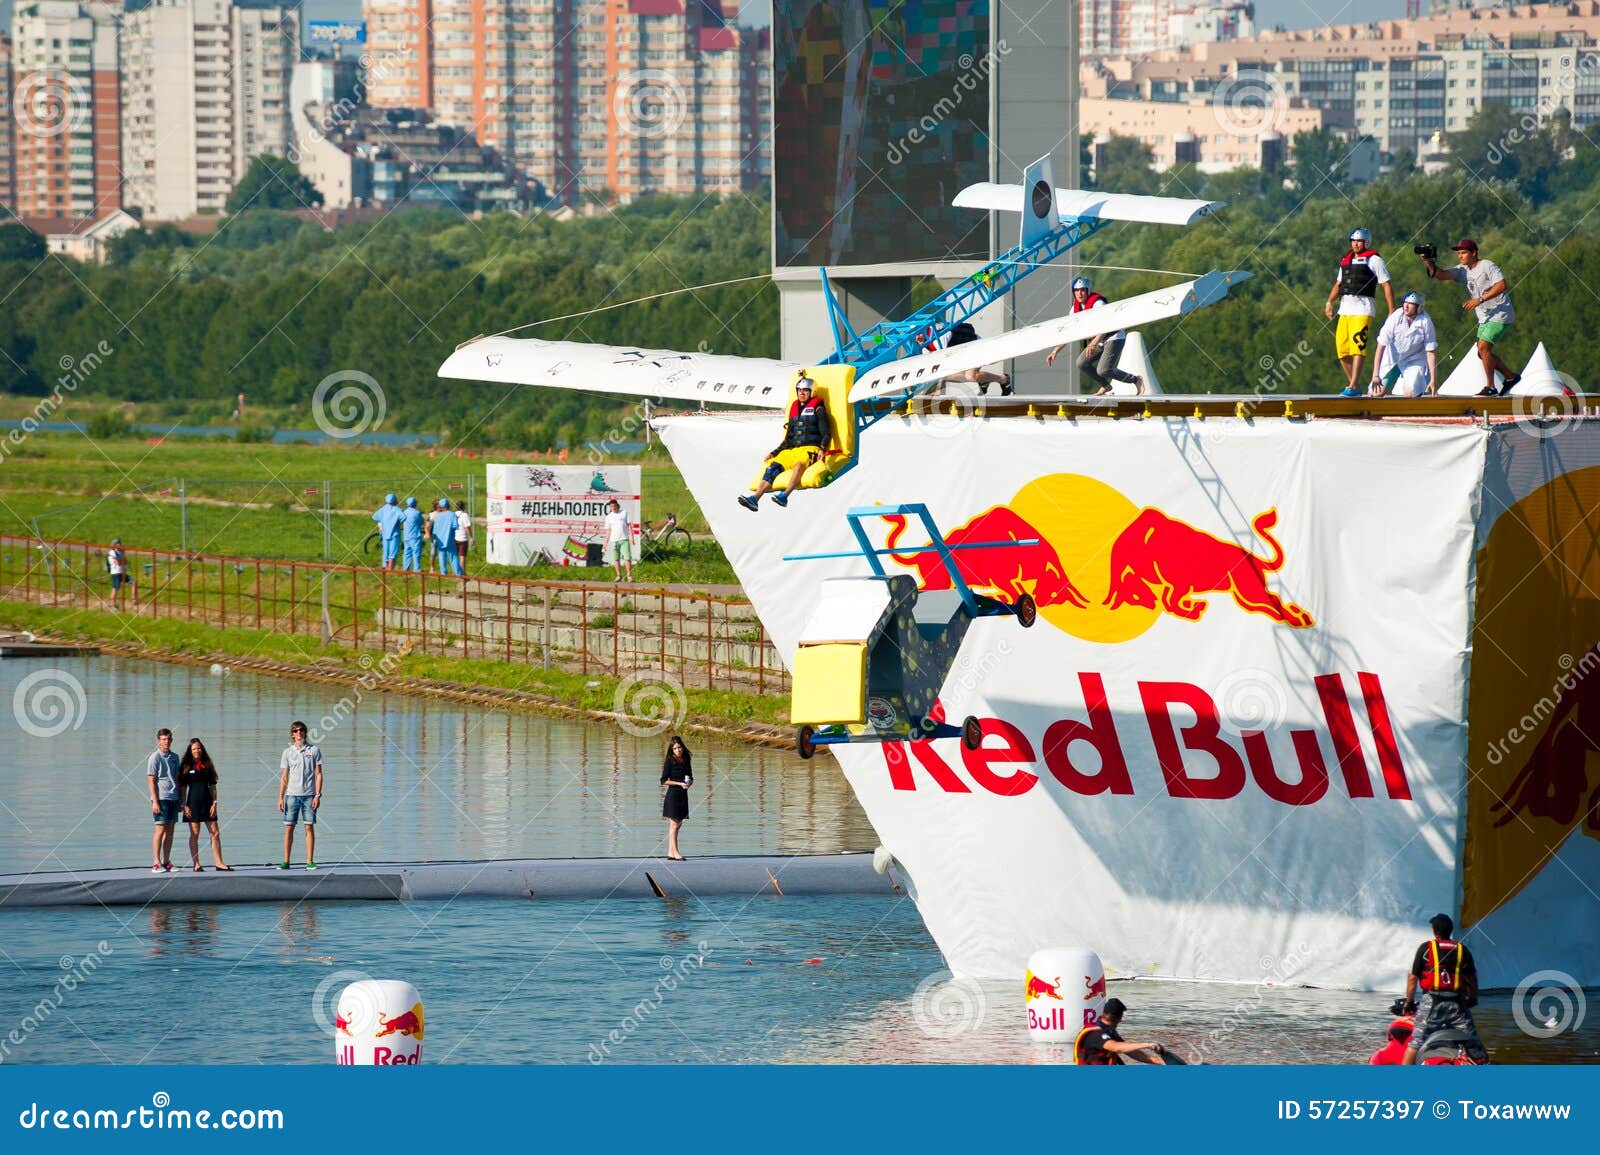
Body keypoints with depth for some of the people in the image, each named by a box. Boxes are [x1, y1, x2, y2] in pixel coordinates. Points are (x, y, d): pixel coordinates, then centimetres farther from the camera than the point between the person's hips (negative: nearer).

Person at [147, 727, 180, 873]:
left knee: (170, 830, 6)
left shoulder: (174, 757, 14)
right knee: (160, 830, -8)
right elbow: (152, 781, -7)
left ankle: (166, 863, 10)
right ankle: (156, 864, -7)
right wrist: (155, 802, -14)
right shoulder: (155, 758, -4)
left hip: (173, 797, 6)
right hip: (161, 798, -6)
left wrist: (180, 800, 16)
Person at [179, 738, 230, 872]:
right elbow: (182, 788, 0)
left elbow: (212, 786, 9)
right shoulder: (186, 766, 0)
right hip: (193, 803, -3)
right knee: (194, 834, -1)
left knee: (215, 833, 1)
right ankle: (196, 864, 2)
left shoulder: (207, 765, 8)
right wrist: (184, 805, -7)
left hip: (207, 802, 3)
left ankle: (218, 862, 4)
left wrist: (214, 803, 1)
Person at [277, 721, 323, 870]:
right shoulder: (288, 752, 8)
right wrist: (280, 798, 4)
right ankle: (286, 862, 3)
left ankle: (310, 861, 3)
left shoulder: (314, 751, 4)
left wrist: (318, 795, -5)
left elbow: (318, 774, 4)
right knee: (288, 827, -1)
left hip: (309, 795, -1)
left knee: (309, 827, -1)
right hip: (291, 794, 1)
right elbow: (284, 777, 9)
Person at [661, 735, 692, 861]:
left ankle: (670, 852, 10)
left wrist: (689, 783, -6)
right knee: (674, 824, -7)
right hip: (672, 795, -6)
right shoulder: (669, 762, -6)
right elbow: (664, 781, -9)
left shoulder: (686, 761, 10)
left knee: (678, 824, 7)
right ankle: (675, 852, -9)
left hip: (683, 795, 6)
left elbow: (691, 778, 17)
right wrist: (680, 783, -16)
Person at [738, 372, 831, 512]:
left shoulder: (817, 409, 8)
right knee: (773, 465, -23)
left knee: (800, 463, -39)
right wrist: (773, 453, 19)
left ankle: (785, 496, -59)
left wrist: (822, 449, -18)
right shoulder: (794, 409, 24)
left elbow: (826, 433, 0)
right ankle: (755, 498, -40)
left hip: (811, 448, -5)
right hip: (792, 450, 5)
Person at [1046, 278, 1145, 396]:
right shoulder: (1076, 308, 2)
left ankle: (1136, 379, -5)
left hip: (1114, 338, -8)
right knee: (1082, 363, -3)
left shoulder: (1097, 303, -22)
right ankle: (1105, 386, 15)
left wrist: (1094, 343, -49)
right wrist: (1055, 351, -1)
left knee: (1103, 370, -21)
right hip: (1100, 341, 8)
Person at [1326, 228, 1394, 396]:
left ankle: (1353, 387, -19)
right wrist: (1329, 302, 7)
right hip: (1345, 307, 7)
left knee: (1357, 345, -16)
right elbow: (1338, 284, 24)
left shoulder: (1374, 260, 0)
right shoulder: (1346, 260, 20)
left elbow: (1386, 285, -2)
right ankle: (1350, 382, 15)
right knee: (1341, 346, 2)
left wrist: (1391, 310, -8)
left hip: (1363, 308, -7)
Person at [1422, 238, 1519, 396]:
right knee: (1483, 353, 10)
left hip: (1500, 315, -9)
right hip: (1485, 318, 9)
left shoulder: (1487, 266, -14)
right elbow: (1441, 274, -3)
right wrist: (1429, 263, -21)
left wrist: (1480, 300, -27)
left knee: (1483, 348, -16)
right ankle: (1510, 376, 25)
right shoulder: (1463, 270, 8)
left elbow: (1501, 285, -24)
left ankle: (1490, 387, -8)